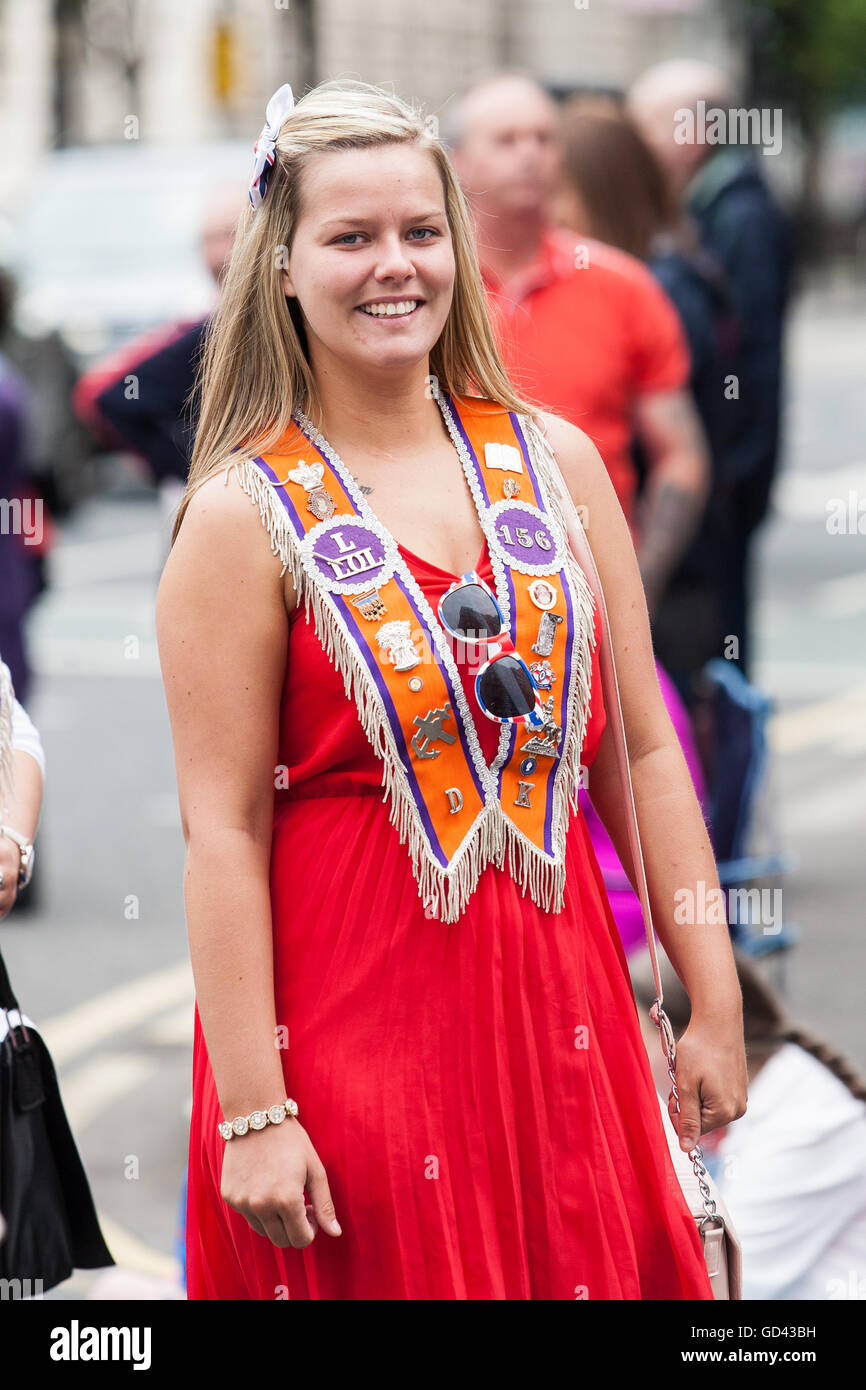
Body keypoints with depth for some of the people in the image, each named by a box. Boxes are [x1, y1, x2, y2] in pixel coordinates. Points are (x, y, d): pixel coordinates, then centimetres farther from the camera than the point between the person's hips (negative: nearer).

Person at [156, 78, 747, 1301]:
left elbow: (643, 753, 8)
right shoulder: (247, 513, -6)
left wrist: (717, 1005, 4)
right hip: (352, 1027, -4)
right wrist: (250, 1110, -15)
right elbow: (222, 828, -10)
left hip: (560, 1011, 4)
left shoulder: (555, 461, 6)